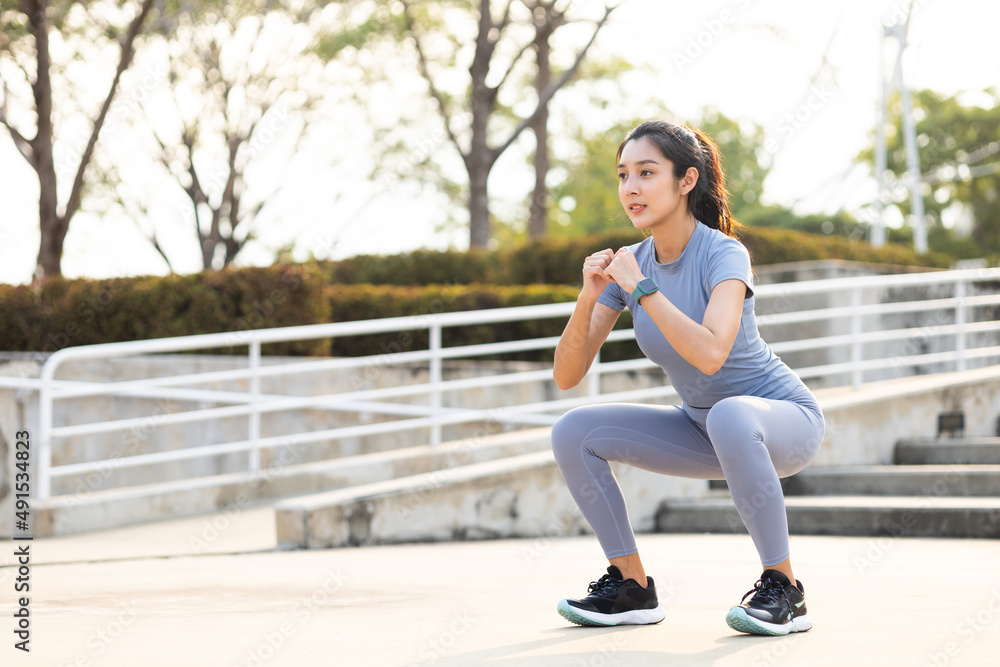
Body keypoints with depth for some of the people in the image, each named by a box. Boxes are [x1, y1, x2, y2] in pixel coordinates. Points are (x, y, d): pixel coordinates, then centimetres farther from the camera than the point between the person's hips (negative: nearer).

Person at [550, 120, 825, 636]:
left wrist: (641, 288, -34)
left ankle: (783, 591, -25)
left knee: (729, 417, -40)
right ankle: (632, 587, 4)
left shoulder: (723, 254, -23)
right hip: (703, 428, 6)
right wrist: (589, 296, -24)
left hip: (784, 420, -6)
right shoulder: (629, 263, -5)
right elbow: (566, 376, -9)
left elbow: (711, 355, -41)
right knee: (573, 434, -8)